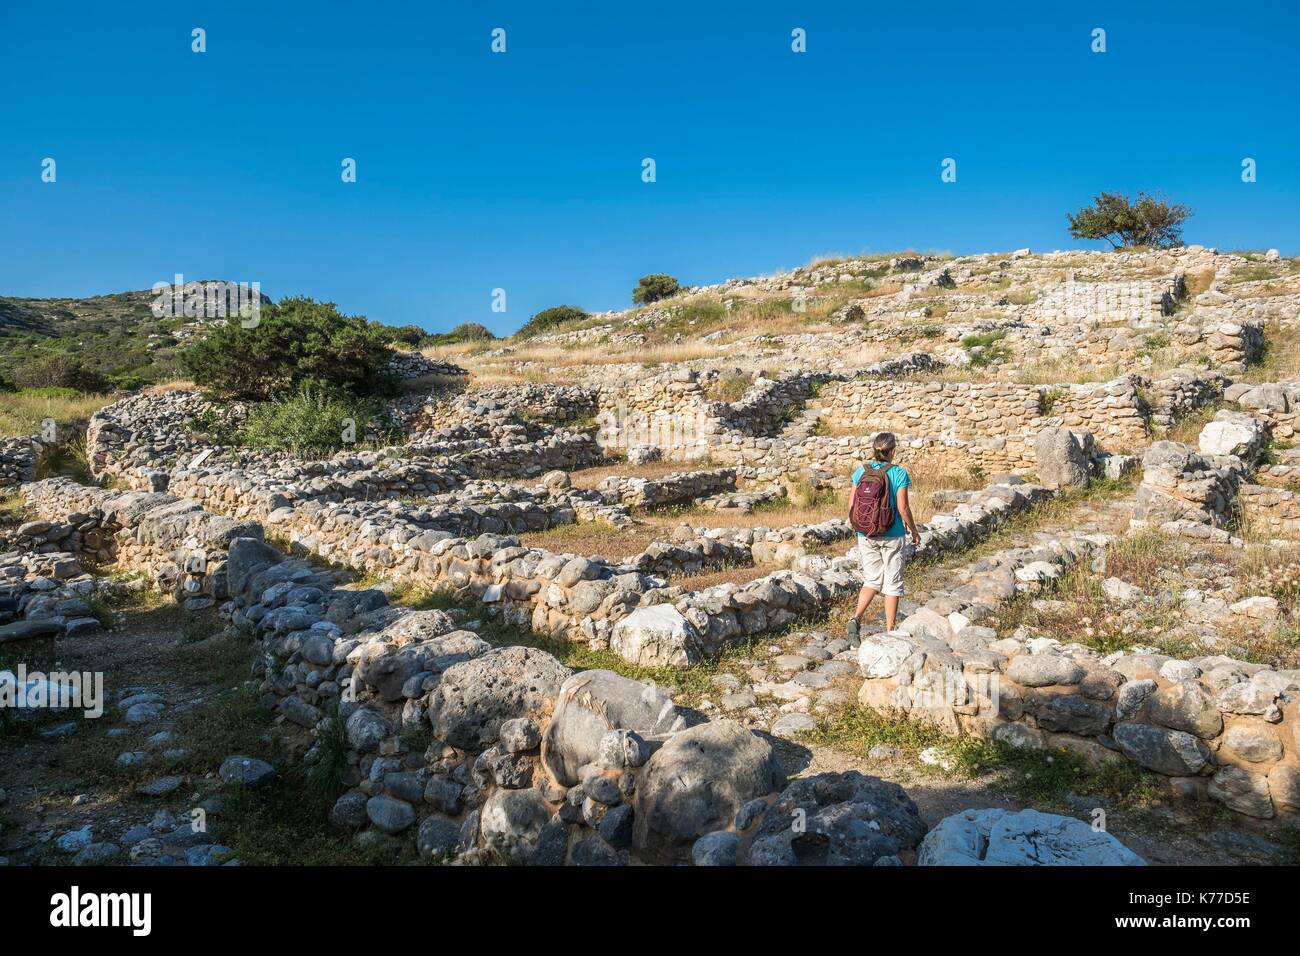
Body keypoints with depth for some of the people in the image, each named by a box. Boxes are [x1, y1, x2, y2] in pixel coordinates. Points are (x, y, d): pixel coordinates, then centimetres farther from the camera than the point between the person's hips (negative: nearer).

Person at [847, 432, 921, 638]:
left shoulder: (861, 471, -1)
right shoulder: (899, 473, -11)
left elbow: (851, 505, 1)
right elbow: (903, 508, -11)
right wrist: (914, 531, 3)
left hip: (865, 534, 3)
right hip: (892, 535, -3)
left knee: (872, 579, 16)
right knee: (892, 582, 9)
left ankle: (856, 617, -3)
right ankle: (889, 630, 14)